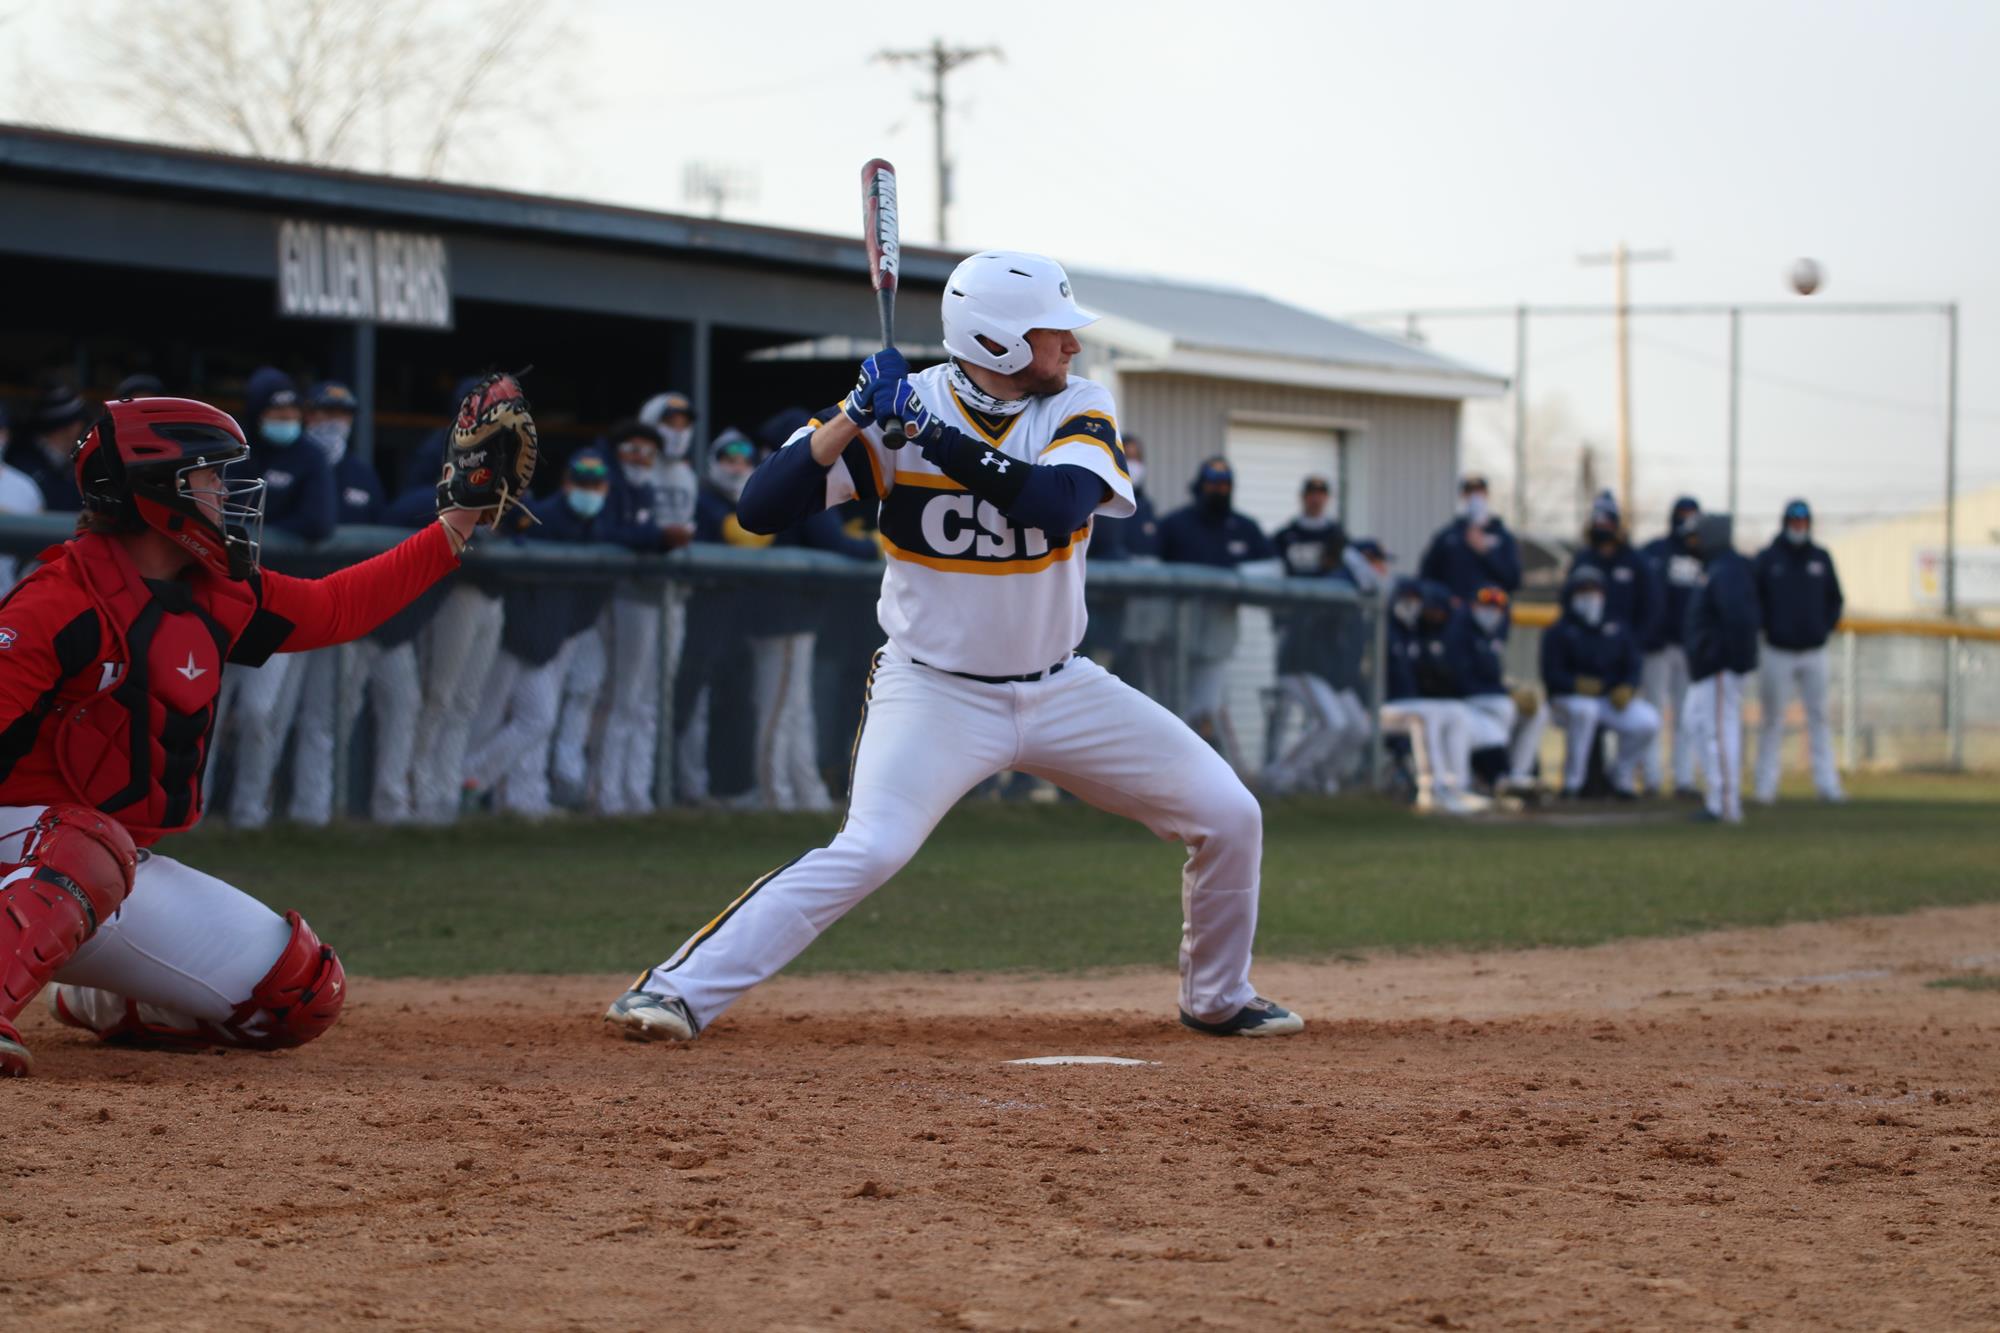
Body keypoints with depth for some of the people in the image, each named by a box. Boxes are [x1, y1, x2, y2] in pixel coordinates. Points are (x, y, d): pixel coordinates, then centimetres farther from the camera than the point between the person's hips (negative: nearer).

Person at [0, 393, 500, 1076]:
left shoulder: (220, 599, 7)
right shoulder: (66, 603, -19)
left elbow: (335, 608, 19)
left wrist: (456, 527, 17)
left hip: (132, 867, 8)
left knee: (304, 995, 8)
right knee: (92, 851, -44)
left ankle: (96, 1006, 19)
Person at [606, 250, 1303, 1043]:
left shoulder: (1078, 411, -6)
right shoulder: (897, 407, -12)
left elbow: (1059, 504, -28)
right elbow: (759, 510, -17)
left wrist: (933, 434, -32)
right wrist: (854, 420, -29)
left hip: (1060, 690, 4)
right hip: (934, 693, -4)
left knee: (1229, 816, 3)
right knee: (869, 850, -27)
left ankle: (1217, 998, 26)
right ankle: (676, 991, -23)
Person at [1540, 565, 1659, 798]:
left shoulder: (1618, 631, 16)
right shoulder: (1558, 633, 3)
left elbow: (1632, 667, 7)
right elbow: (1551, 675, -8)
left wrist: (1627, 688, -16)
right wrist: (1577, 684, -27)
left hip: (1613, 699, 4)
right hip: (1570, 699, -4)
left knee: (1648, 721, -24)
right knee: (1584, 711, -41)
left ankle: (1621, 779, -1)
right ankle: (1572, 782, -27)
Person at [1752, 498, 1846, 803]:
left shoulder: (1821, 558, 7)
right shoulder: (1767, 559, -2)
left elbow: (1835, 599, 15)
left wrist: (1826, 627, 2)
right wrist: (1766, 628, -8)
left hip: (1814, 652, 3)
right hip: (1778, 652, -3)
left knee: (1819, 717, 4)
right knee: (1773, 720, 0)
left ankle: (1827, 783, 6)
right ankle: (1766, 786, 4)